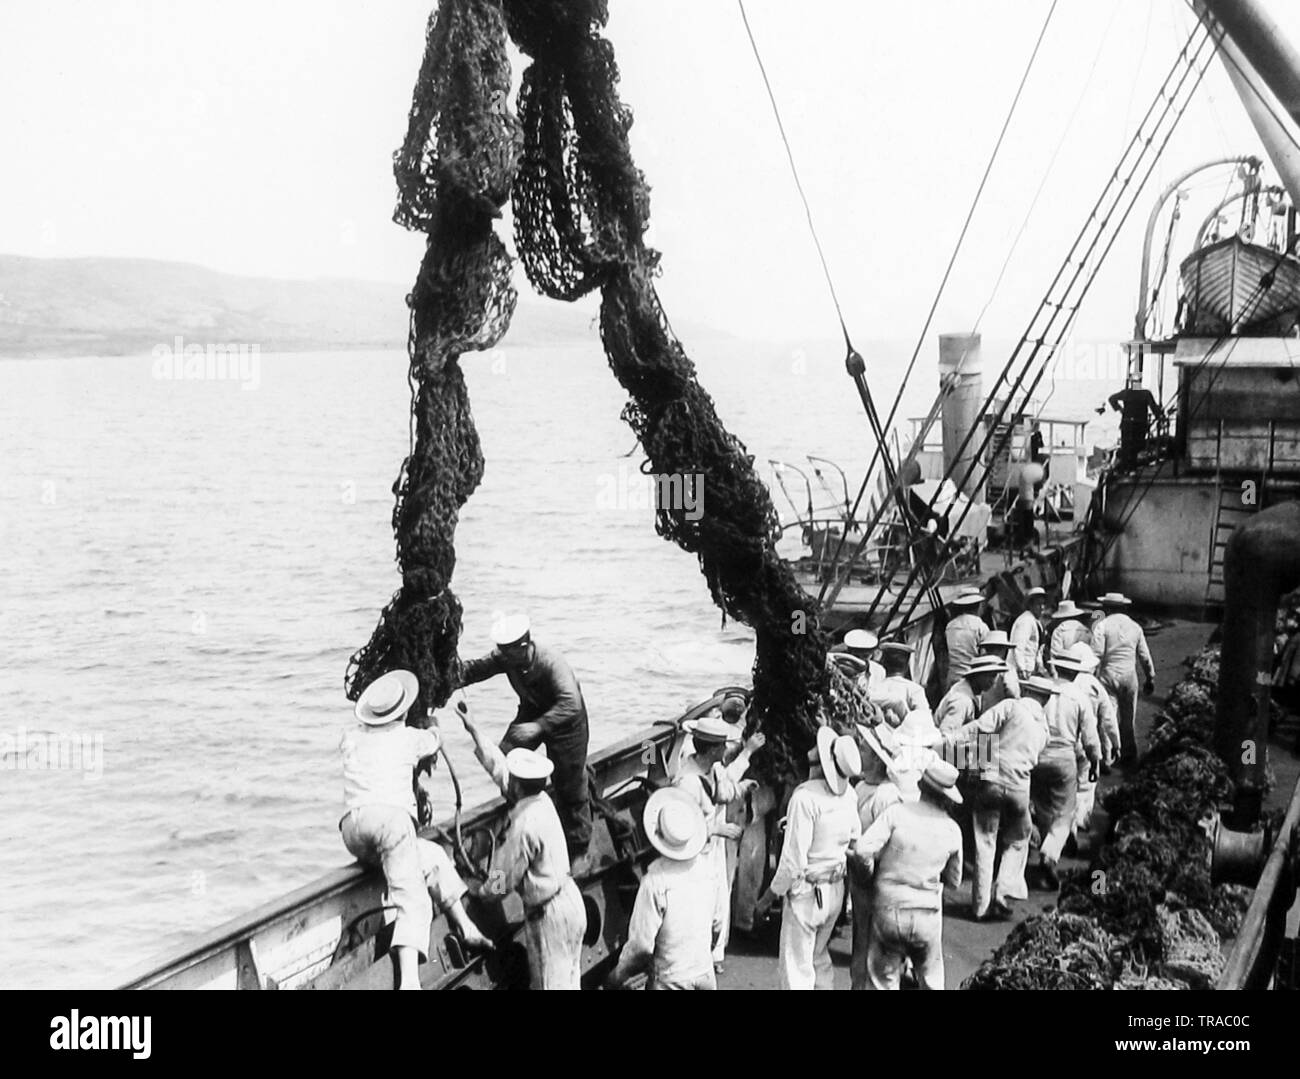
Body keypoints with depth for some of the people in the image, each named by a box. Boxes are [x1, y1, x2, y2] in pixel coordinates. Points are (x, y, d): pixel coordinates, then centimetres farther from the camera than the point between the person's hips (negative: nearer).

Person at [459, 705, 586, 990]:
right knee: (569, 982, 16)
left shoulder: (524, 827, -24)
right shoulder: (541, 801, 1)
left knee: (551, 984, 0)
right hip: (569, 900, 9)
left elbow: (501, 885, -16)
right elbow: (497, 765, 15)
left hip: (548, 913, -9)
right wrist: (472, 728, 20)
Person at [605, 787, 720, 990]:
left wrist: (616, 977, -2)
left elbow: (641, 945, -17)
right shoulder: (703, 867, -1)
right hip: (705, 975, 6)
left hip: (671, 980, -6)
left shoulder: (655, 879, -19)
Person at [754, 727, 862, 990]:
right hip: (836, 889, 7)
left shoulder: (806, 796, -23)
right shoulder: (848, 794, -3)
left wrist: (770, 895, -10)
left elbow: (794, 859, -21)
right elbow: (855, 840, 10)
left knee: (797, 967, 2)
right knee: (819, 959, 21)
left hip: (807, 892, -7)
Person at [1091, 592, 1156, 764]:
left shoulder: (1102, 626, -5)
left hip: (1109, 675, -4)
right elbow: (1145, 657, 12)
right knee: (1128, 718, 13)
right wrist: (1150, 678, 21)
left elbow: (1097, 655, -13)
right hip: (1130, 676, 4)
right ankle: (1129, 754, 21)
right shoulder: (1135, 627, 9)